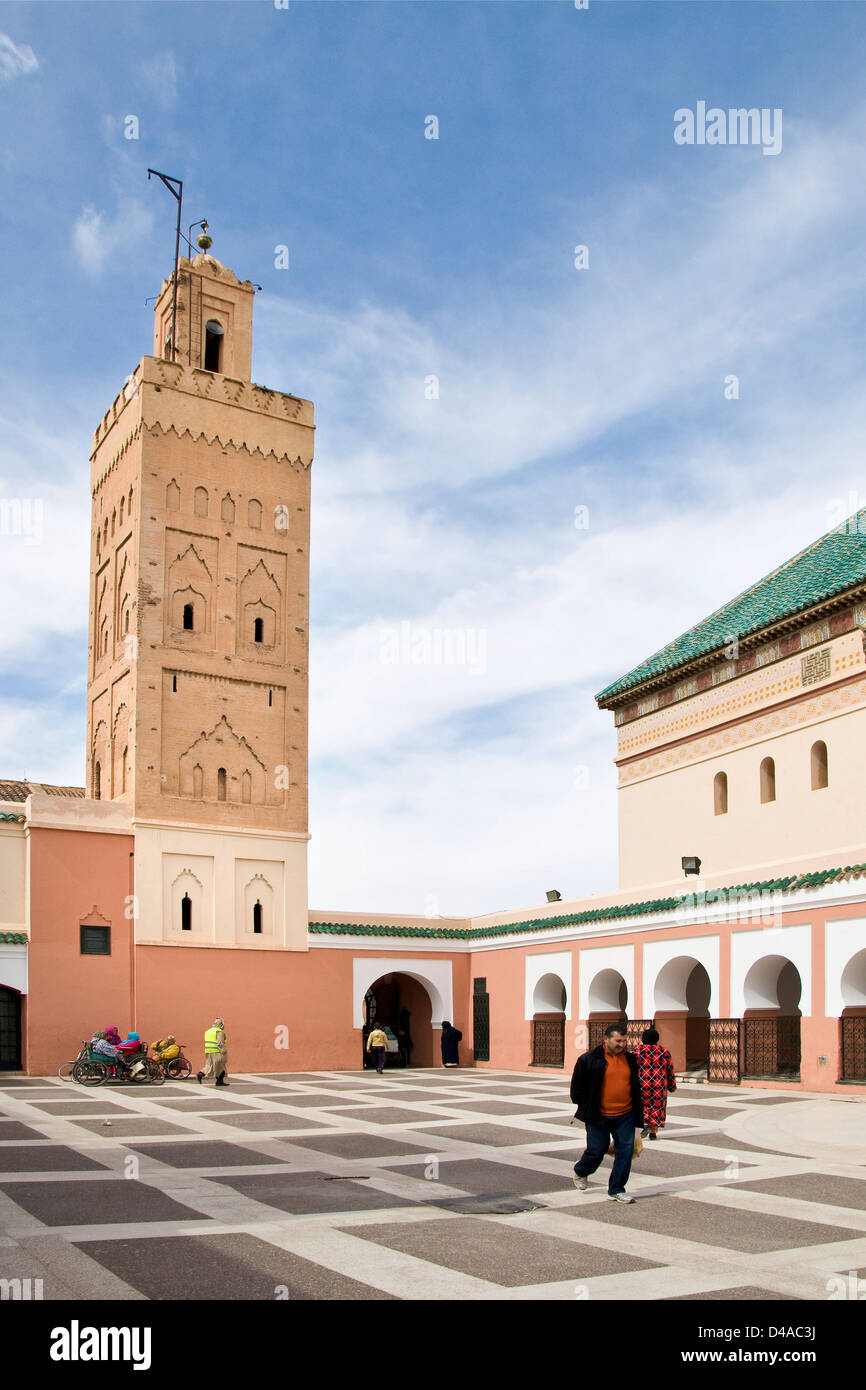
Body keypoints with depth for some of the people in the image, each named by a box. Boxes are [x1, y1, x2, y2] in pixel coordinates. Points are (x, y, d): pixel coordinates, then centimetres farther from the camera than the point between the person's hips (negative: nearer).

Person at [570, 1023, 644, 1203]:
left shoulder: (630, 1059, 8)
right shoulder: (588, 1060, -7)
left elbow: (636, 1086, 17)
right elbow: (577, 1088, -1)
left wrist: (638, 1112, 13)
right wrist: (587, 1110, -5)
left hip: (625, 1116, 4)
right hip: (599, 1117, -4)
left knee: (625, 1151, -1)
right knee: (596, 1149, 4)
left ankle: (617, 1190, 12)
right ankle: (580, 1172, 36)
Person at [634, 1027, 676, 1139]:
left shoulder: (638, 1050, -3)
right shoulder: (664, 1052, 3)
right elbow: (670, 1071, 8)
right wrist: (672, 1086, 17)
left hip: (642, 1084, -2)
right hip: (660, 1085, 2)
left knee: (642, 1104, 13)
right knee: (657, 1106, 11)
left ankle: (645, 1124, -8)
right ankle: (653, 1132, 11)